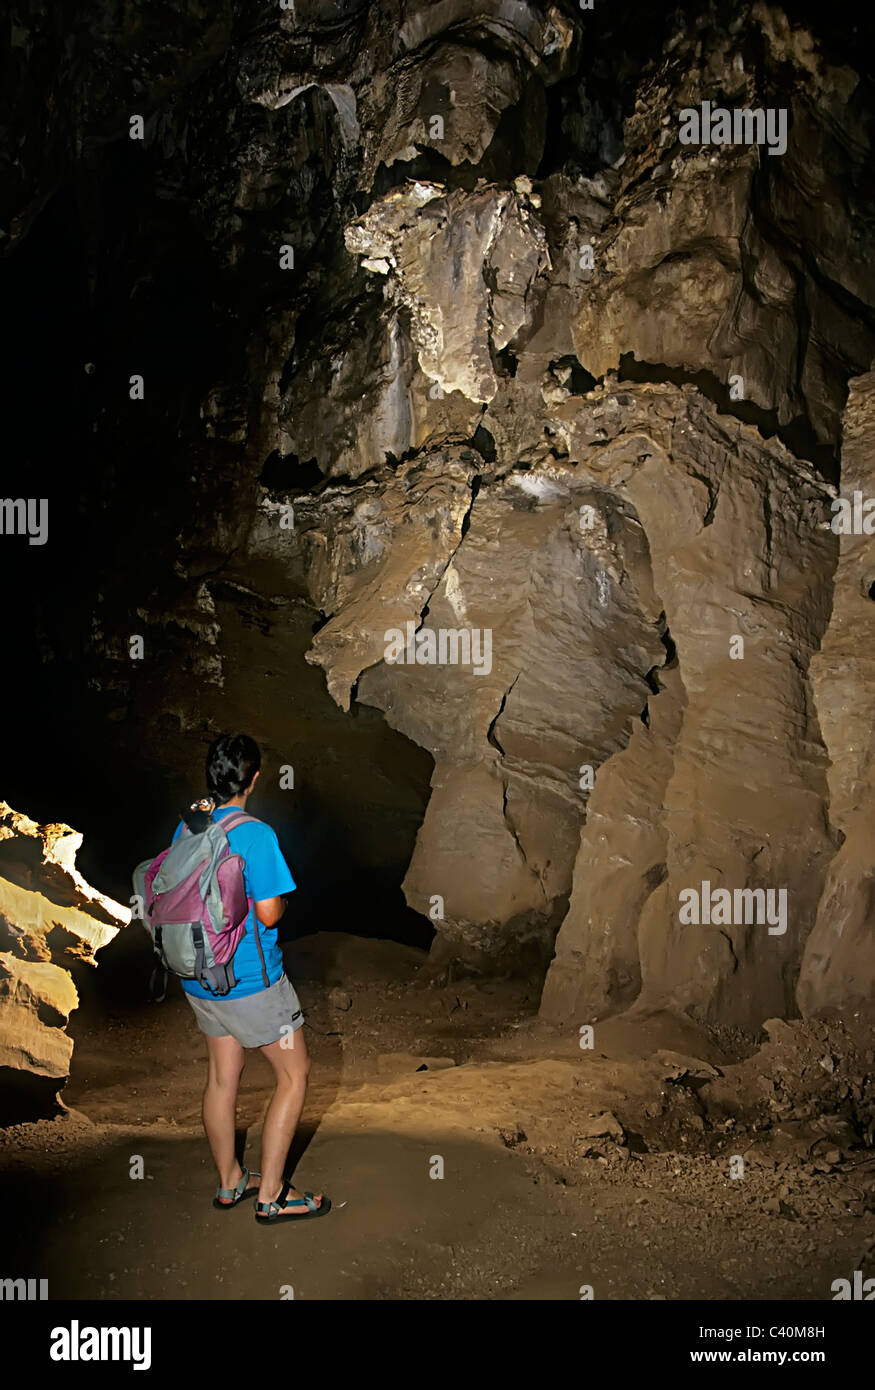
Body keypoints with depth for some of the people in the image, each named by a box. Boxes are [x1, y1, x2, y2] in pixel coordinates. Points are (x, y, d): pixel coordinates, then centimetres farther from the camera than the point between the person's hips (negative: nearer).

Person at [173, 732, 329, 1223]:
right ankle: (271, 1195, 10)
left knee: (222, 1076, 19)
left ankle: (230, 1182, 32)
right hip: (250, 980, -7)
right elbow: (269, 912, -22)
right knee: (295, 1075, 7)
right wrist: (278, 901, -1)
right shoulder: (256, 836, -22)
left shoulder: (187, 826, 1)